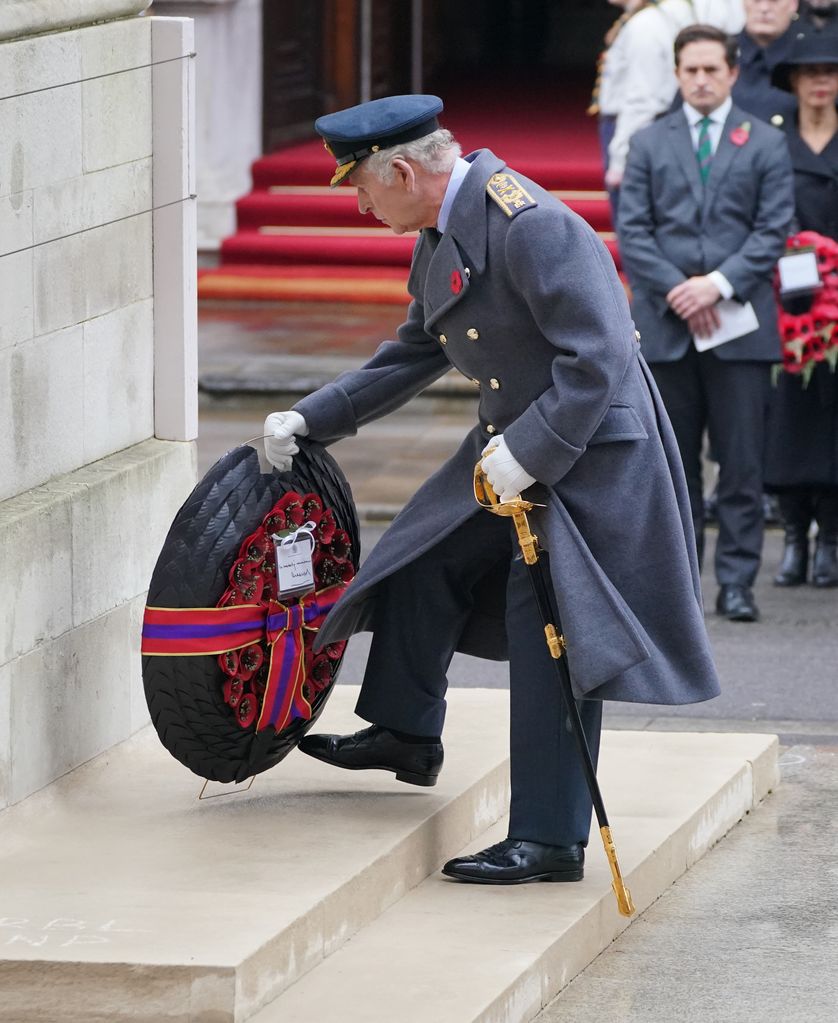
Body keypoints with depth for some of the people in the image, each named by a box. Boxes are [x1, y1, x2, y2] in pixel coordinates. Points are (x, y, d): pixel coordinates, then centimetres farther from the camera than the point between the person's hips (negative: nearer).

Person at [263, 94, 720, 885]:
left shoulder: (530, 225, -25)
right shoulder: (441, 238, 7)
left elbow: (600, 358, -28)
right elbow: (413, 356, 21)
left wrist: (527, 454, -28)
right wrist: (311, 419, 18)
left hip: (589, 457, -10)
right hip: (512, 449, 10)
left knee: (549, 640, -7)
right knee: (425, 562, 18)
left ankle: (549, 840, -1)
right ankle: (406, 735, 39)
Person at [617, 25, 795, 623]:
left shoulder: (765, 144, 7)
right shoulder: (650, 144, 11)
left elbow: (773, 231, 0)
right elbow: (632, 231, 4)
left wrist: (720, 283, -13)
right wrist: (677, 291, -9)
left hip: (741, 323, -1)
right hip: (665, 326, 1)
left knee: (742, 463, -4)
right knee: (673, 464, 5)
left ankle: (737, 583, 0)